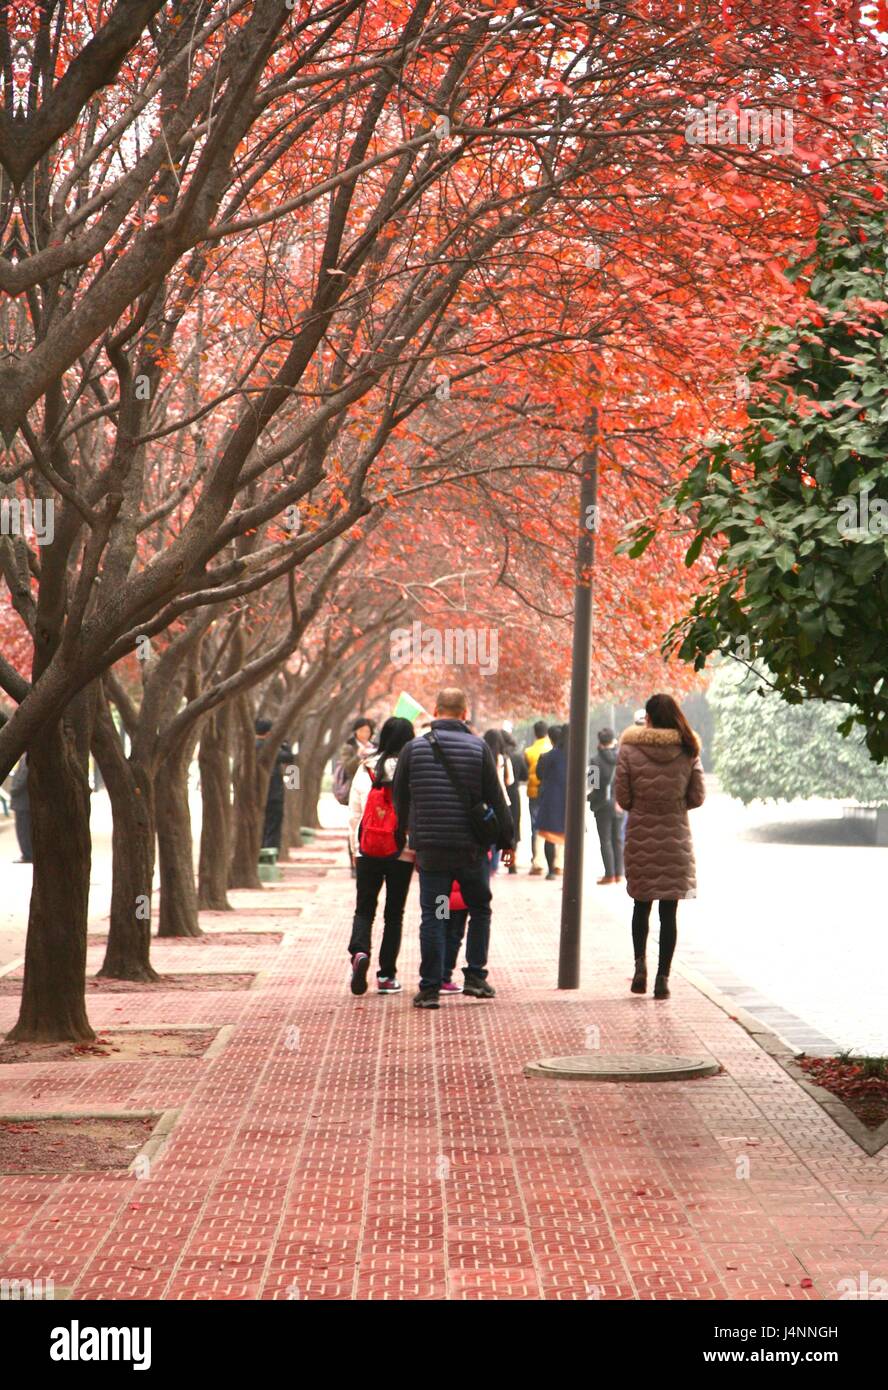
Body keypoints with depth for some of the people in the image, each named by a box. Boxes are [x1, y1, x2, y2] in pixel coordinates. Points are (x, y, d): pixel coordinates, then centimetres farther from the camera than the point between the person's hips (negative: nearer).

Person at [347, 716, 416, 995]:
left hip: (368, 852, 2)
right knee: (394, 914, 9)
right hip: (401, 853, -2)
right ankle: (387, 975, 9)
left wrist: (355, 849, 16)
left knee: (364, 909, 10)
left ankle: (359, 952, -17)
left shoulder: (365, 770, 1)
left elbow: (354, 813, 6)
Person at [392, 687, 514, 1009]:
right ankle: (475, 976, 11)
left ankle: (430, 988, 0)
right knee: (480, 910, 17)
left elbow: (399, 797, 8)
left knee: (432, 917, 3)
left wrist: (409, 831, 25)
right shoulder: (479, 748, -3)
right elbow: (496, 798, -1)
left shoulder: (414, 748, -1)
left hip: (431, 848, 1)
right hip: (472, 848, 0)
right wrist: (506, 840, 9)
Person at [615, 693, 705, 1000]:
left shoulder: (629, 749, -7)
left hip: (640, 835, 0)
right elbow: (697, 796, 1)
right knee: (669, 910, 4)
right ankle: (663, 977, 3)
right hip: (676, 836, 1)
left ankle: (640, 963, 0)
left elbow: (622, 796, -4)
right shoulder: (688, 750, -3)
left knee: (641, 904, 16)